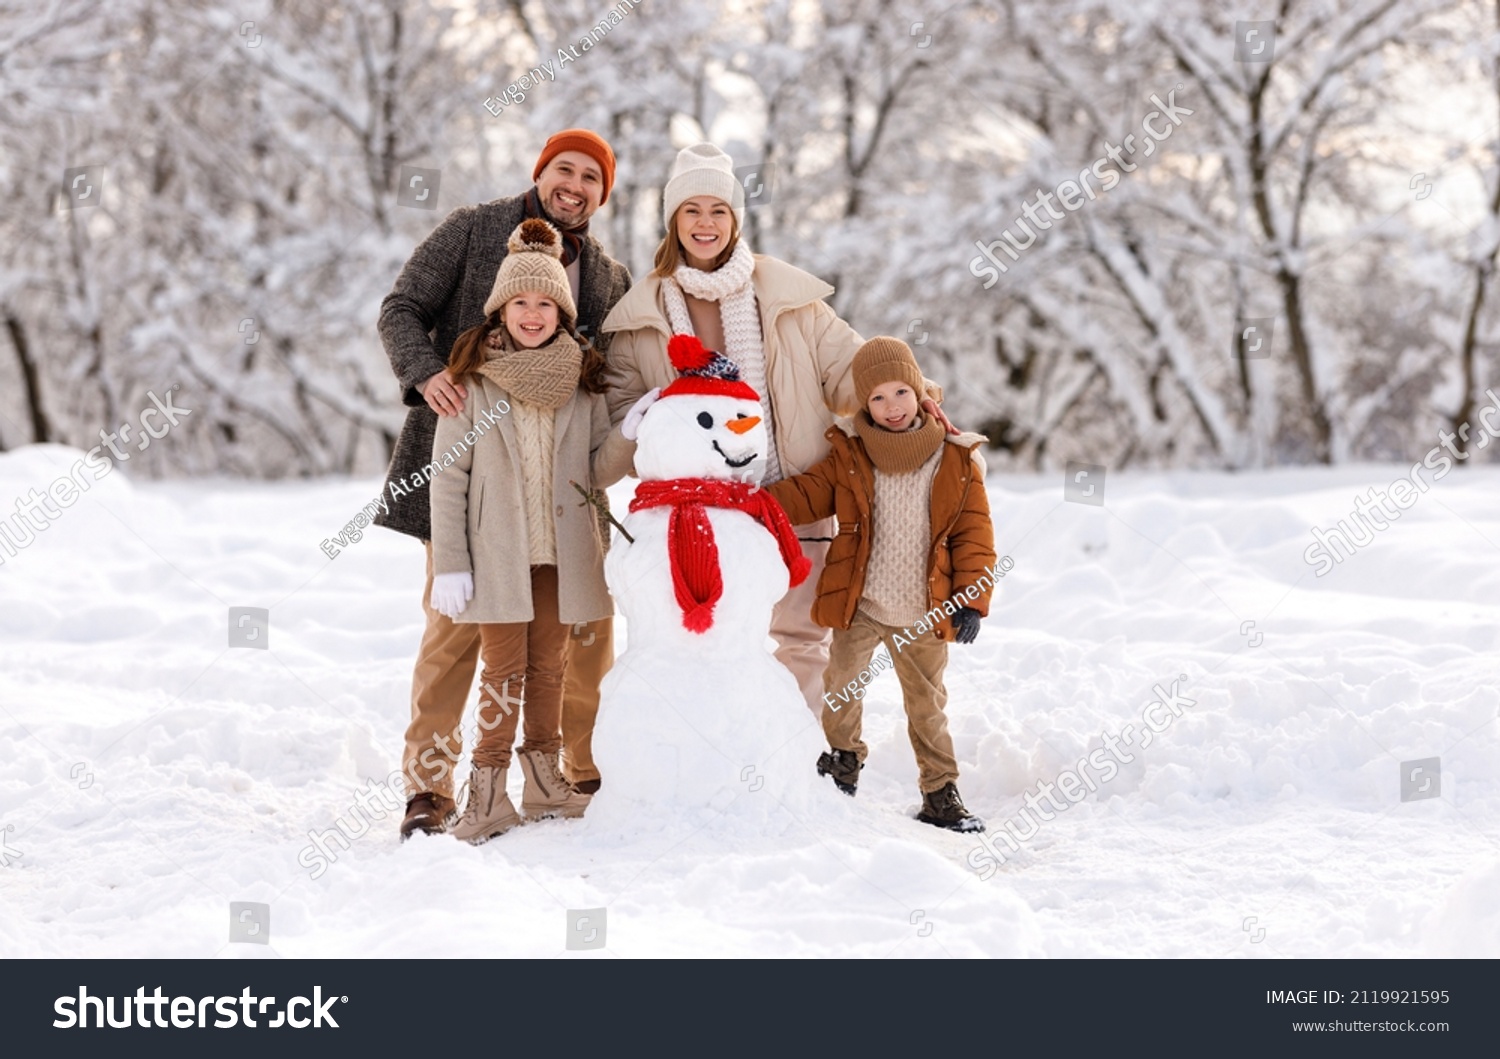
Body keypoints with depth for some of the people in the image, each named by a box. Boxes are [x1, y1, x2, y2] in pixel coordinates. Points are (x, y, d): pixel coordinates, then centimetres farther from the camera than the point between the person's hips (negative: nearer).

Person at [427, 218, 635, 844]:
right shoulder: (472, 378, -4)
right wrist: (449, 563, -9)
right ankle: (488, 792, 5)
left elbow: (598, 469, 6)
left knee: (549, 668, 12)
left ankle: (544, 781, 22)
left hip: (561, 551, 3)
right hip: (496, 551, -3)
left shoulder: (582, 377, 5)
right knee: (504, 670, -2)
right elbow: (448, 475, -4)